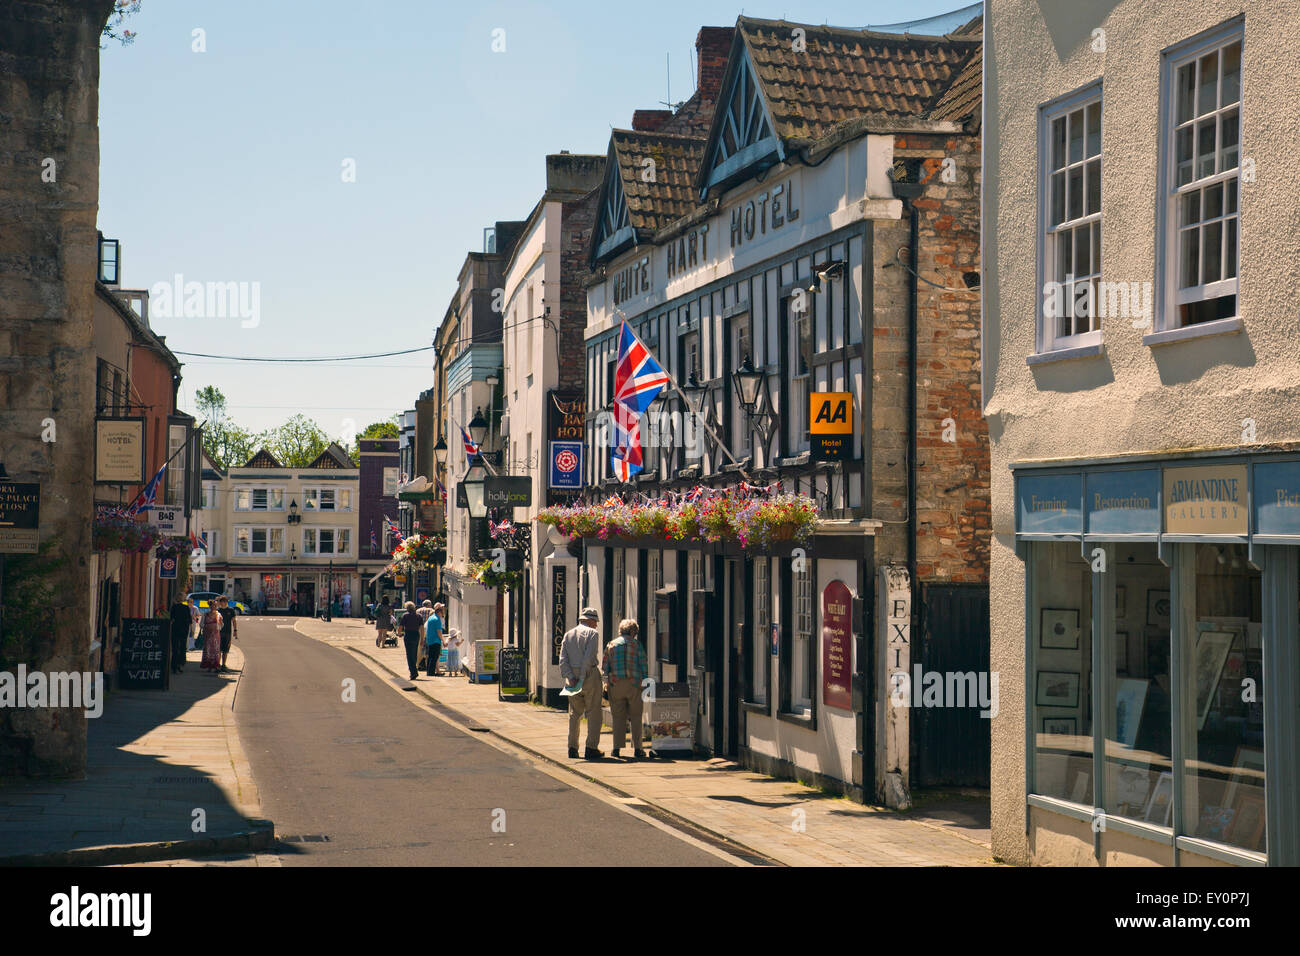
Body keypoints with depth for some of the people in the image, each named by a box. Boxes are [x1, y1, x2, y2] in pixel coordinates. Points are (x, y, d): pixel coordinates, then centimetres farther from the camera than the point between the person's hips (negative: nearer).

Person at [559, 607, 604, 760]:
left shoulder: (568, 634, 14)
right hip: (590, 674, -5)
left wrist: (571, 677, -5)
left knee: (575, 713, 11)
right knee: (593, 712, -1)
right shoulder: (592, 633, -3)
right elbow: (589, 656, -15)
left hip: (572, 676, 5)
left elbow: (563, 659, 3)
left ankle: (572, 748, 9)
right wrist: (583, 677, -14)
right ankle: (591, 748, -5)